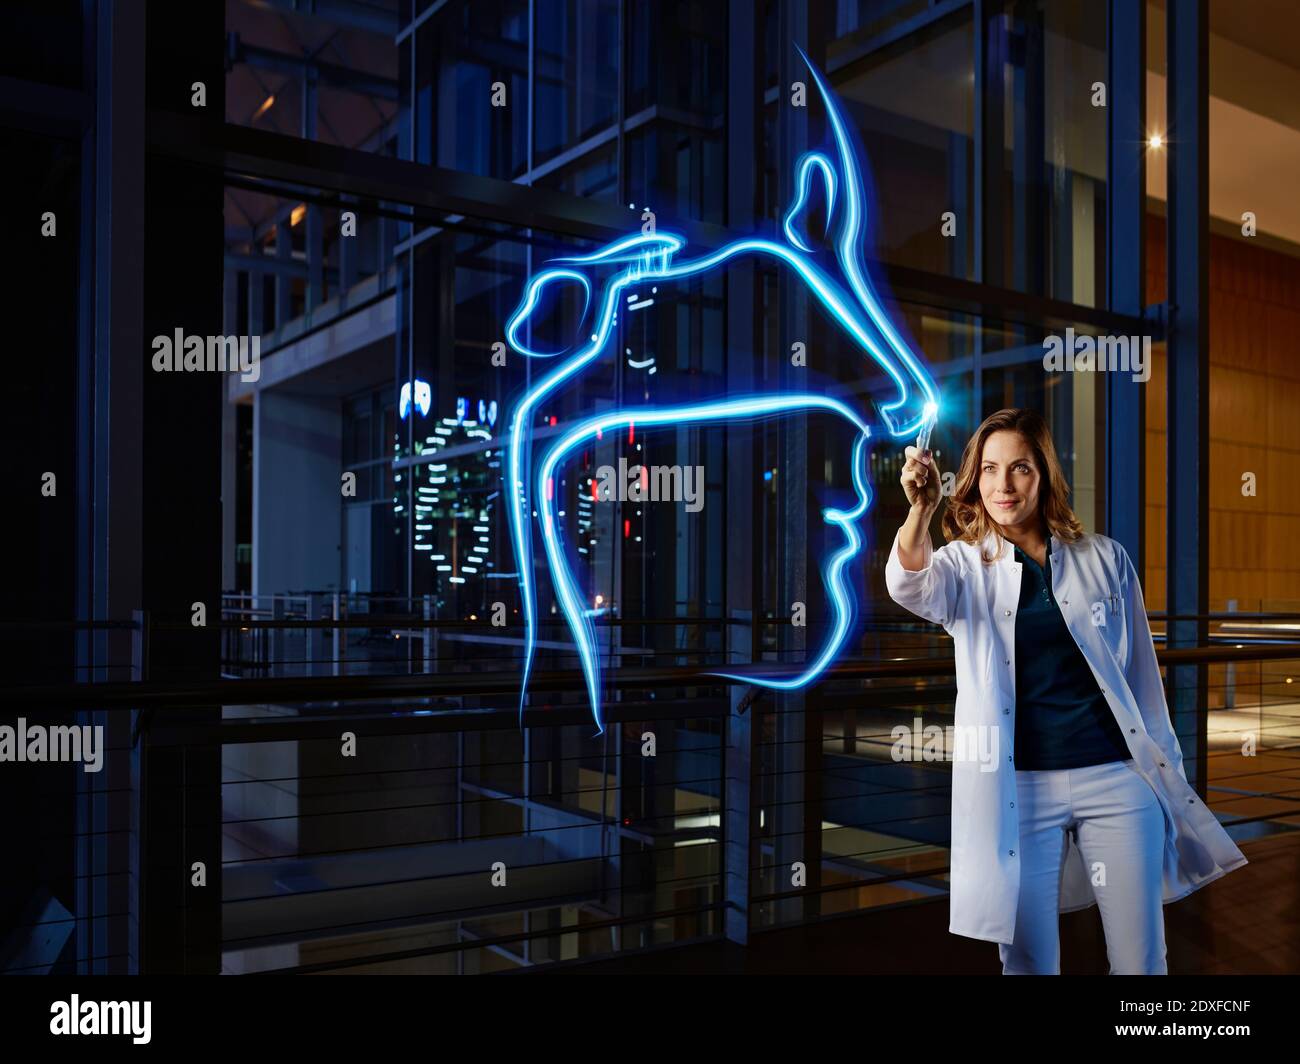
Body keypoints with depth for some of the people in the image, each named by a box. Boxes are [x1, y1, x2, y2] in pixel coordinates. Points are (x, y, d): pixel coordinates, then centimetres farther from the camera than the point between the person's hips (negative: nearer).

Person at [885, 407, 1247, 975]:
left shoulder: (1105, 558, 5)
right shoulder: (963, 565, 2)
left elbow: (1142, 673, 10)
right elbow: (910, 587, -22)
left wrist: (1169, 778, 12)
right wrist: (920, 510, -41)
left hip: (1118, 777, 1)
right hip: (1019, 788, -1)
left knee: (1141, 961, 8)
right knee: (1028, 960, 7)